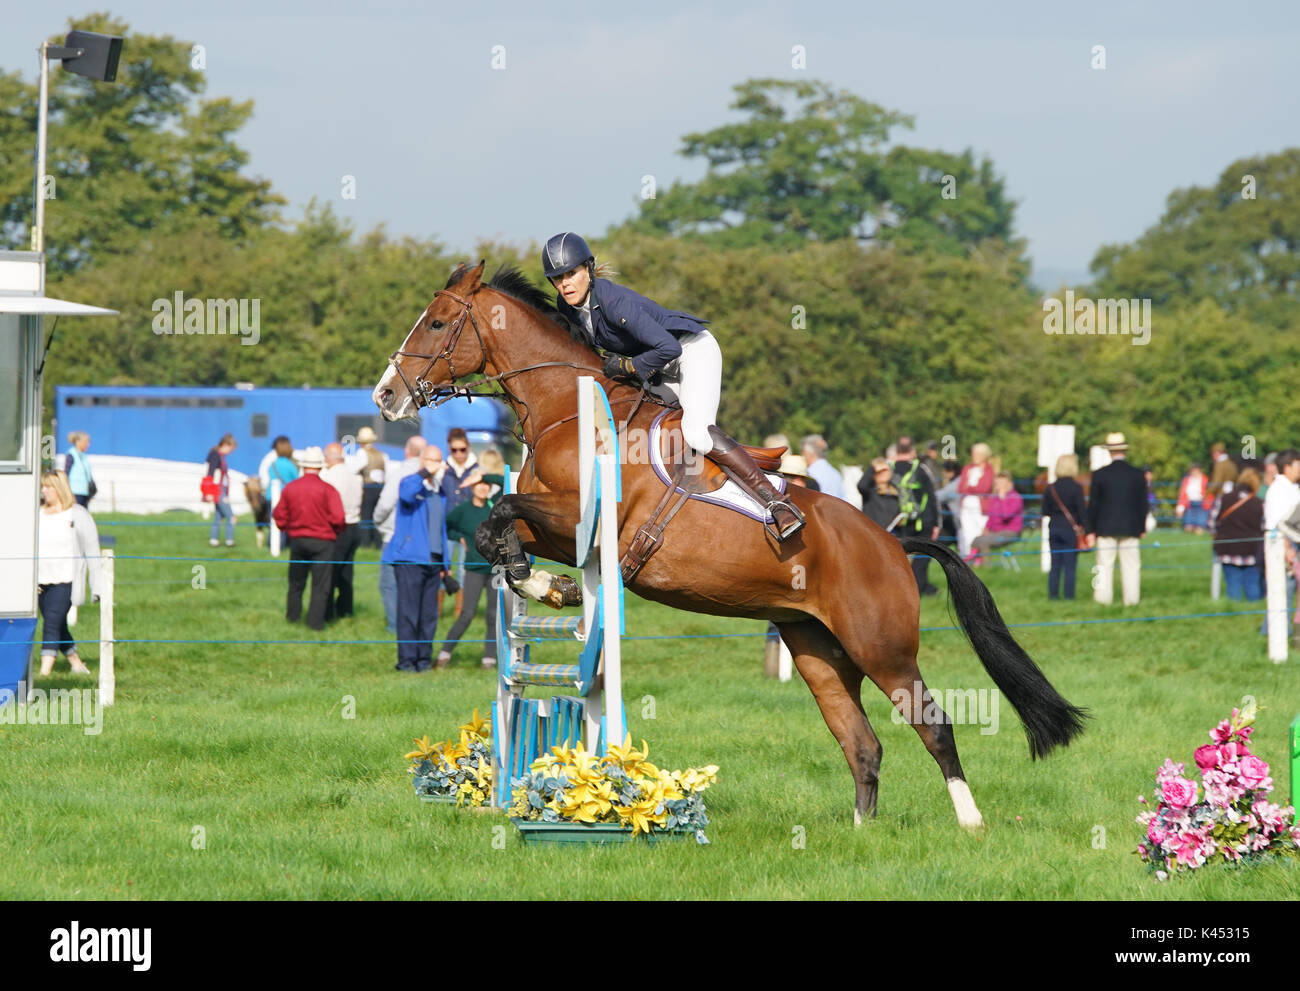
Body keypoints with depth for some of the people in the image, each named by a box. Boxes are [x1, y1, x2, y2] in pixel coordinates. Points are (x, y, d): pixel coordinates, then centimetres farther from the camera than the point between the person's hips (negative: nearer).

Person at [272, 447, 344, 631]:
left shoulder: (290, 488, -1)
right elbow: (337, 518, -16)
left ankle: (293, 615, 30)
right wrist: (336, 533, 4)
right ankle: (315, 621, 0)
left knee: (296, 582, 19)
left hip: (296, 539, 4)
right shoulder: (327, 490, -13)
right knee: (320, 584, 3)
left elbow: (279, 516, 4)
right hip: (322, 542, -4)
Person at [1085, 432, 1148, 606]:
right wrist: (1142, 528, 13)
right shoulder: (1137, 474, -1)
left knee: (1105, 565, 4)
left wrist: (1091, 530, 4)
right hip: (1131, 527, 1)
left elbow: (1093, 504, -2)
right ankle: (1131, 598, 2)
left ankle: (1103, 597, 1)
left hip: (1106, 527, -1)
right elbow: (1143, 503, 4)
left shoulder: (1100, 474, -5)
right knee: (1131, 565, 5)